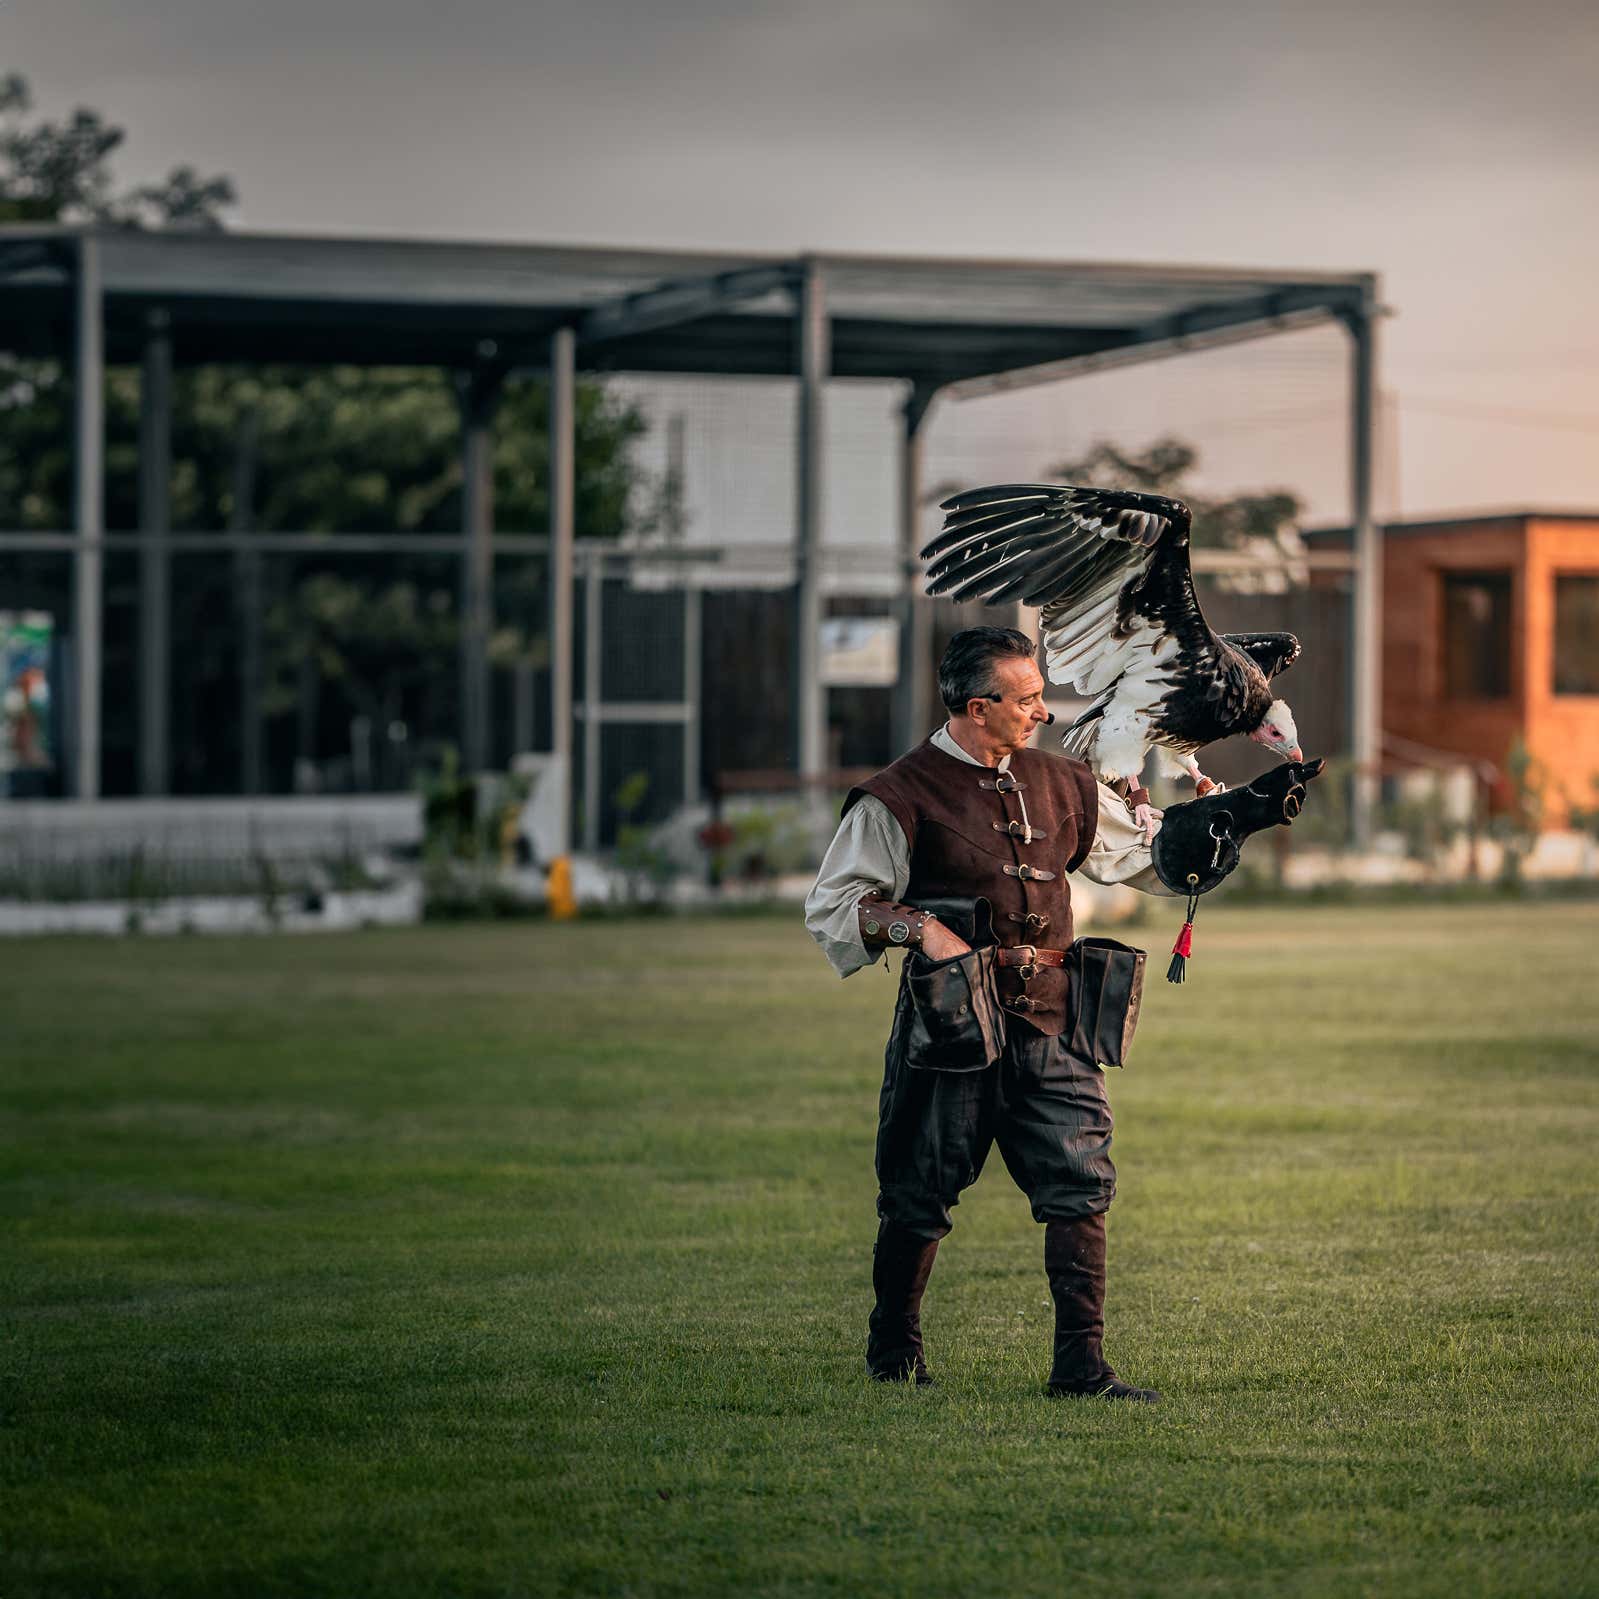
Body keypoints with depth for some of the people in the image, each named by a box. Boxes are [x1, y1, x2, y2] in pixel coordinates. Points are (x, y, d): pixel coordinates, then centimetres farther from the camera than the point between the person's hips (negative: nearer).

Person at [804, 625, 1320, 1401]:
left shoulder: (1058, 785, 12)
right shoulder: (902, 797, -7)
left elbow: (1151, 849, 20)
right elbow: (831, 904, -5)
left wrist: (1247, 811, 11)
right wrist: (918, 927, -18)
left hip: (1051, 1023, 5)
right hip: (953, 1023, -4)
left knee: (1081, 1185, -6)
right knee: (918, 1197, 6)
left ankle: (1080, 1364, -4)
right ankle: (893, 1349, 26)